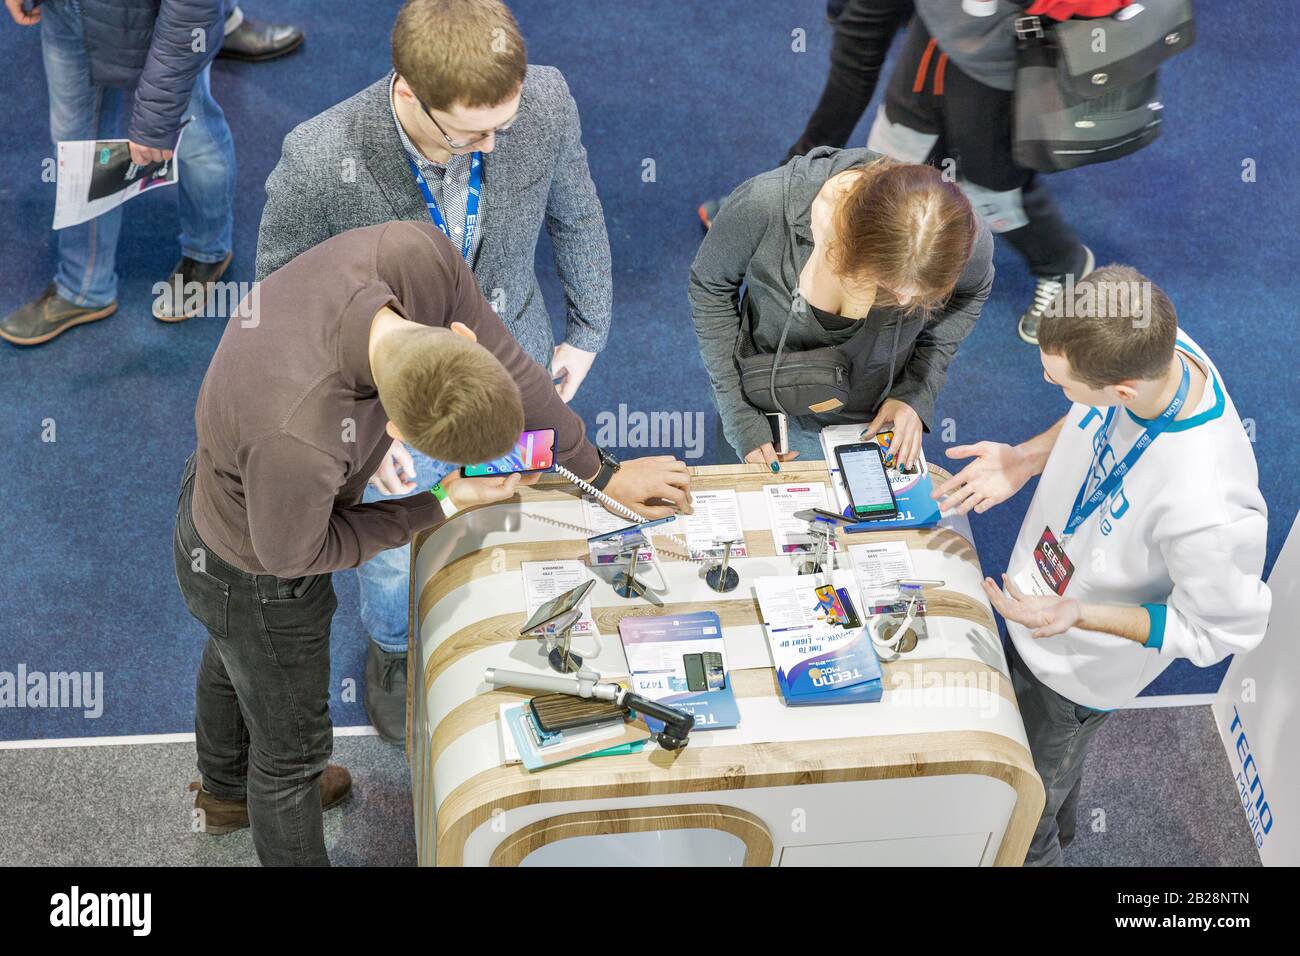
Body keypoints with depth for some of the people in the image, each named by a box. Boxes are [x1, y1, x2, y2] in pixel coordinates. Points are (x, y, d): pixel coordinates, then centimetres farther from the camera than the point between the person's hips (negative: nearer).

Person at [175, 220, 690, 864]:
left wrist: (602, 474, -5)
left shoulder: (416, 255, -36)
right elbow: (292, 555, -27)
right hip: (258, 579, -8)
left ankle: (226, 790, 70)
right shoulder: (295, 444, -51)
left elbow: (507, 365, -17)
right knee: (293, 748, 20)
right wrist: (445, 504, -20)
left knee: (235, 660, 38)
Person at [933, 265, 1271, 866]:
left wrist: (1077, 617, -35)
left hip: (1080, 669, -6)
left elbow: (1222, 630, -27)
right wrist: (1027, 459, -15)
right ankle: (1058, 822, 65)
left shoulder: (1208, 507, -45)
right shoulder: (1148, 345, -24)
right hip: (1040, 590, 7)